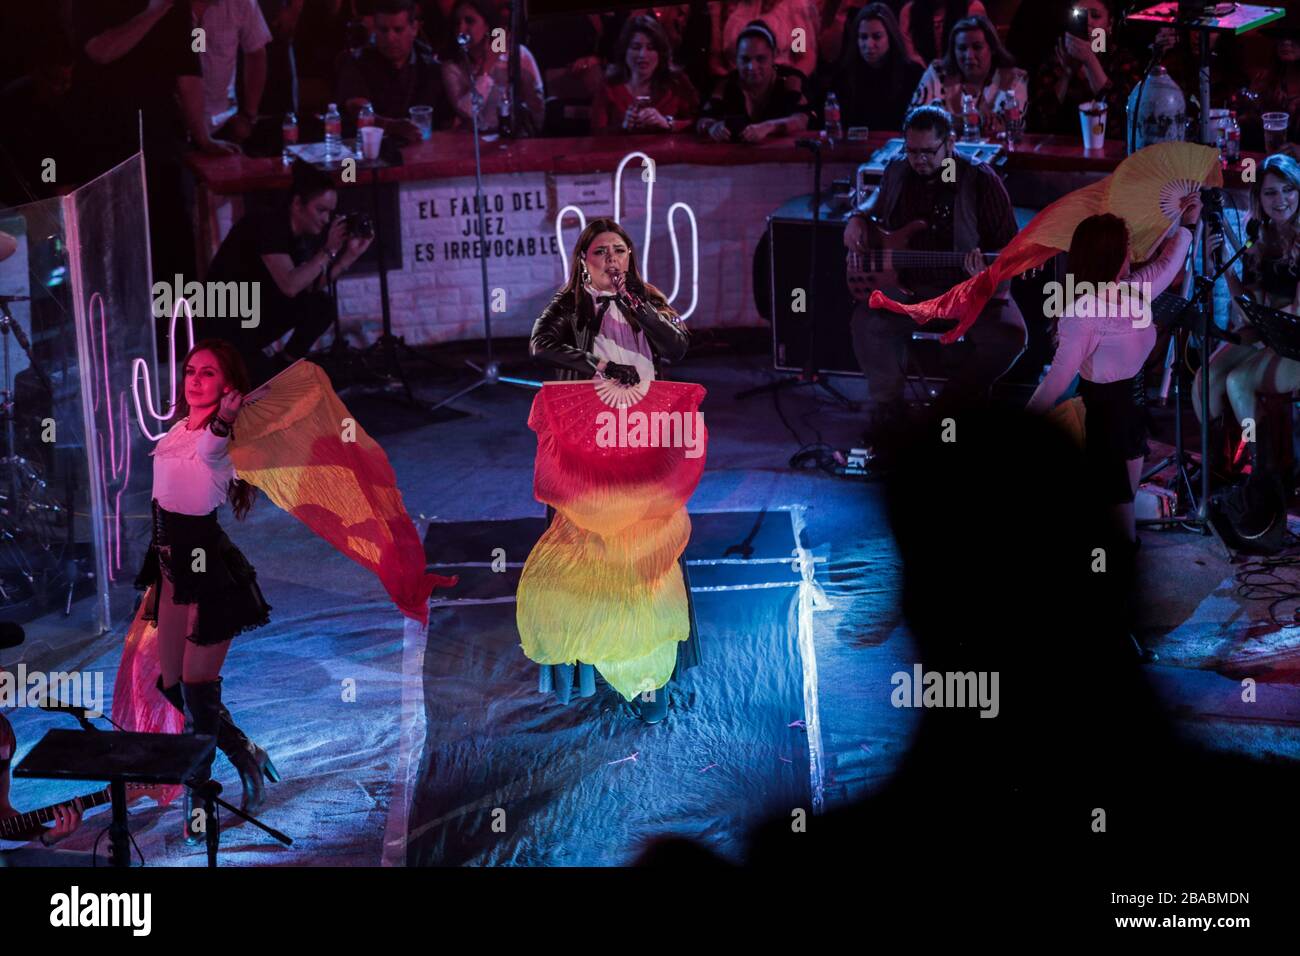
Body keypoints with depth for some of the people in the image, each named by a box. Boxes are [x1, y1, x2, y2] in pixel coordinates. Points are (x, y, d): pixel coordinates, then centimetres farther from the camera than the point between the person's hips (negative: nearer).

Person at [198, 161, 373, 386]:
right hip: (222, 324, -8)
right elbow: (290, 286, -34)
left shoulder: (303, 231, 0)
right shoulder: (269, 226, -25)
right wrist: (329, 250, -30)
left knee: (321, 306, -11)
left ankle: (284, 366, 4)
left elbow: (312, 286, -3)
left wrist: (350, 254, -12)